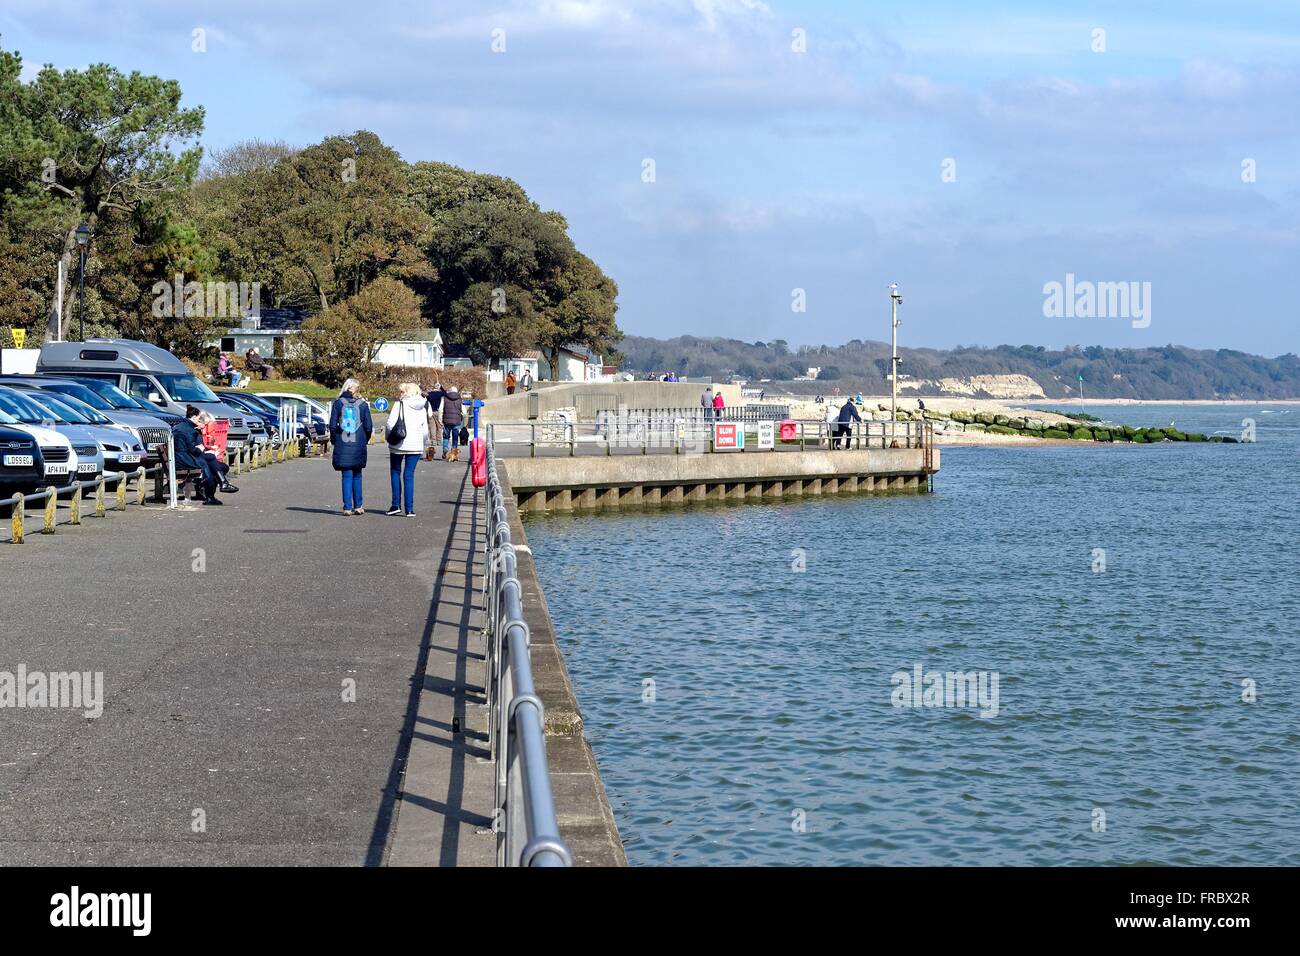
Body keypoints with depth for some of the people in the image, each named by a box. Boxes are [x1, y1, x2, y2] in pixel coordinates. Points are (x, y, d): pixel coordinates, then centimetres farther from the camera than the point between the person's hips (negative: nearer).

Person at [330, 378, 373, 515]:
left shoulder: (338, 403, -1)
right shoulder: (363, 404, -1)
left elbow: (333, 425, -4)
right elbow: (368, 427, -2)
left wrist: (334, 440, 9)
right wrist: (365, 441, 14)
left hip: (342, 446, 0)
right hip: (358, 446, 1)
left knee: (347, 476, 4)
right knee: (357, 476, 13)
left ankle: (347, 507, -2)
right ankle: (358, 506, 14)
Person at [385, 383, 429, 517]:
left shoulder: (400, 404, -6)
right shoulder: (422, 408, 9)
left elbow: (390, 424, -12)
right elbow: (425, 430, 10)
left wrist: (389, 438, 3)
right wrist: (424, 443, 24)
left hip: (398, 445, -3)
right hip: (415, 445, 3)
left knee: (395, 472, 12)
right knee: (409, 475, 6)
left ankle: (396, 504, 7)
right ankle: (409, 509, 0)